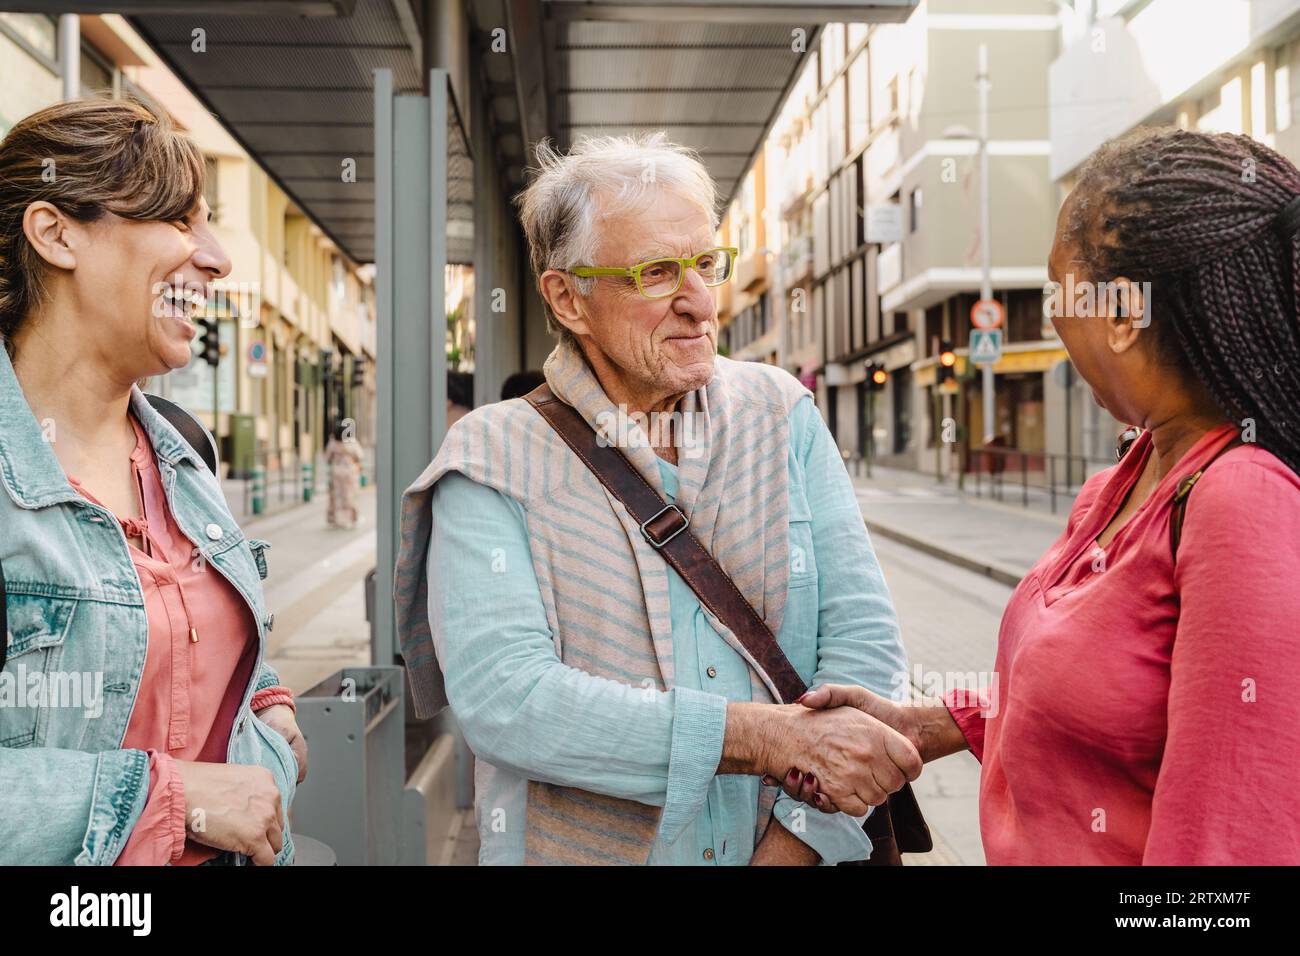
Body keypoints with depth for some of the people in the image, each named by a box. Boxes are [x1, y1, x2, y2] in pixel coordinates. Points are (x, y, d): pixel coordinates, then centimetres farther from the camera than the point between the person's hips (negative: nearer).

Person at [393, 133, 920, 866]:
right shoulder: (493, 462, -11)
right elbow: (499, 695, -22)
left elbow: (864, 639, -7)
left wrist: (786, 853, -18)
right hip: (577, 849, -2)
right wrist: (763, 736, -27)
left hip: (783, 842, 3)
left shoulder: (783, 416, -3)